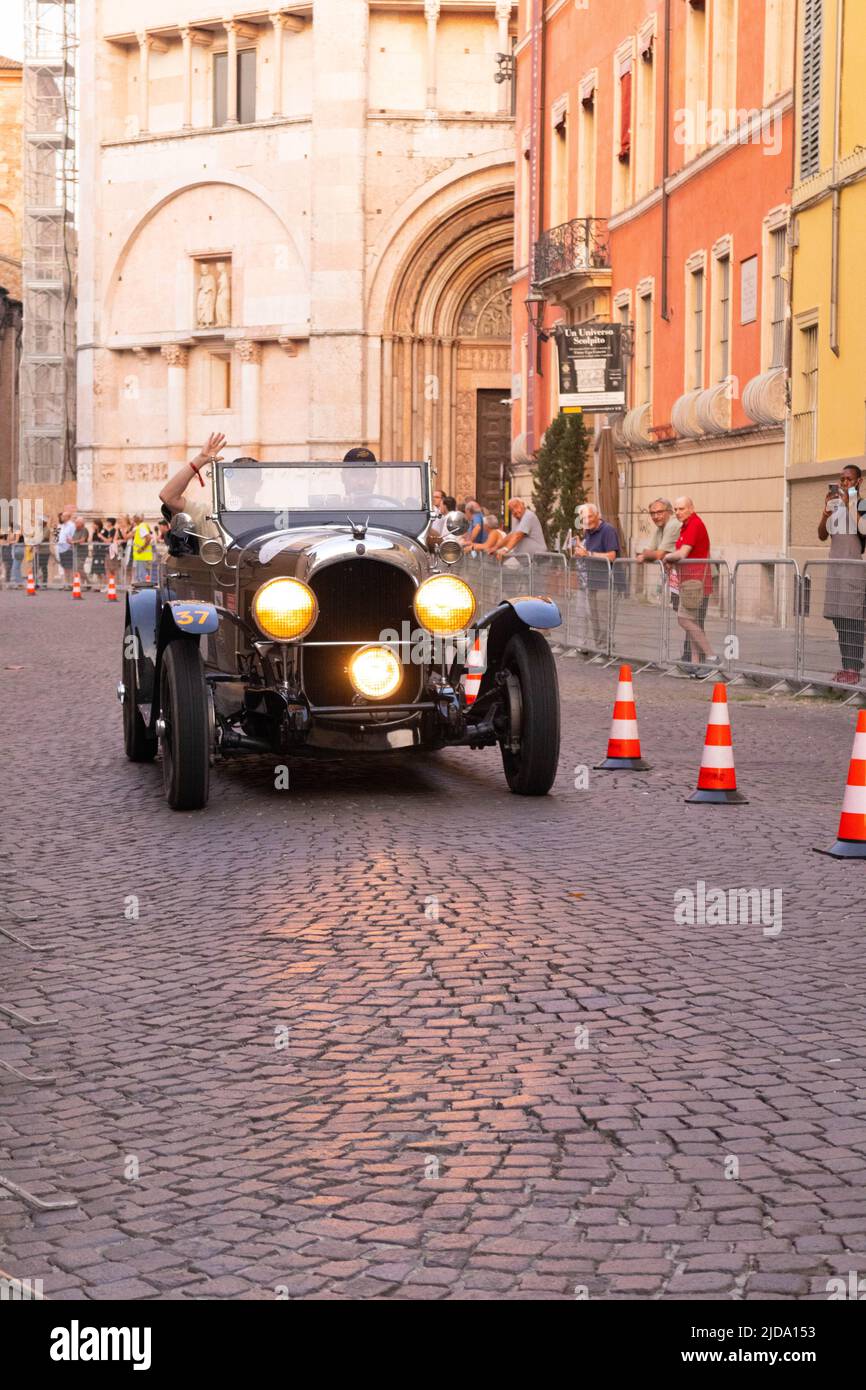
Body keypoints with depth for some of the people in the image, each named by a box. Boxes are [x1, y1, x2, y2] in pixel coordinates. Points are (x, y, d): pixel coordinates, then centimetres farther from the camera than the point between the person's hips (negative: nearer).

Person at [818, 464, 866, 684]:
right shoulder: (835, 505, 14)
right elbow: (822, 536, 8)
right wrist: (826, 510, -7)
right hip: (835, 566, 6)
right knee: (839, 619, 5)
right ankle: (846, 666, 10)